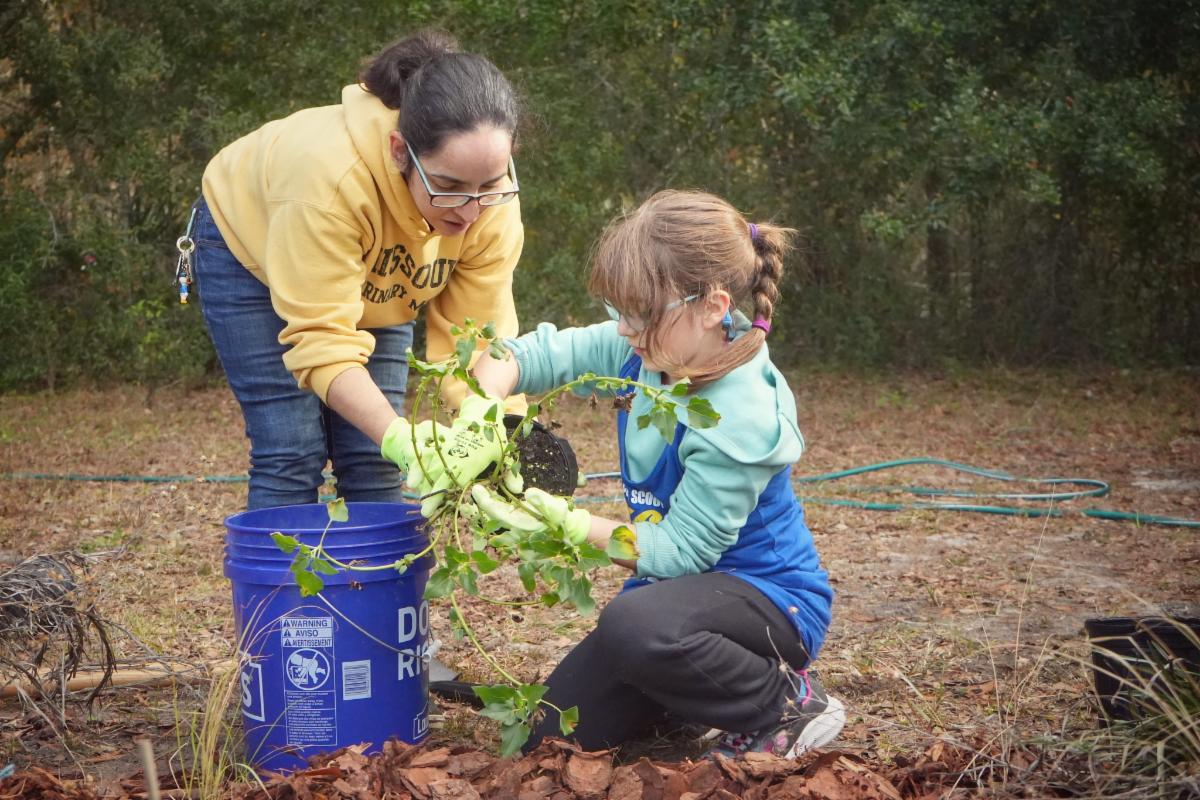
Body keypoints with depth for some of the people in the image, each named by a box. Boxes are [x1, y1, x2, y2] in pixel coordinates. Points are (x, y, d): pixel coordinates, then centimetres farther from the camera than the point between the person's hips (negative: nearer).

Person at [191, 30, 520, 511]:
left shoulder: (492, 203, -29)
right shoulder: (331, 171, -44)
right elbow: (321, 338, -43)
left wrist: (477, 416, -44)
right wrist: (400, 438, -54)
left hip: (375, 286, 4)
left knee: (374, 463, -2)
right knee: (292, 456, -12)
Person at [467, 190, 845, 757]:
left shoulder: (739, 420, -29)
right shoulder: (647, 348, -8)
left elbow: (680, 549, -26)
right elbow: (537, 353, -4)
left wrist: (568, 523, -31)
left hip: (766, 592, -8)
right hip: (681, 581, 8)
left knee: (634, 625, -40)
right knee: (549, 739, 2)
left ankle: (785, 704, -13)